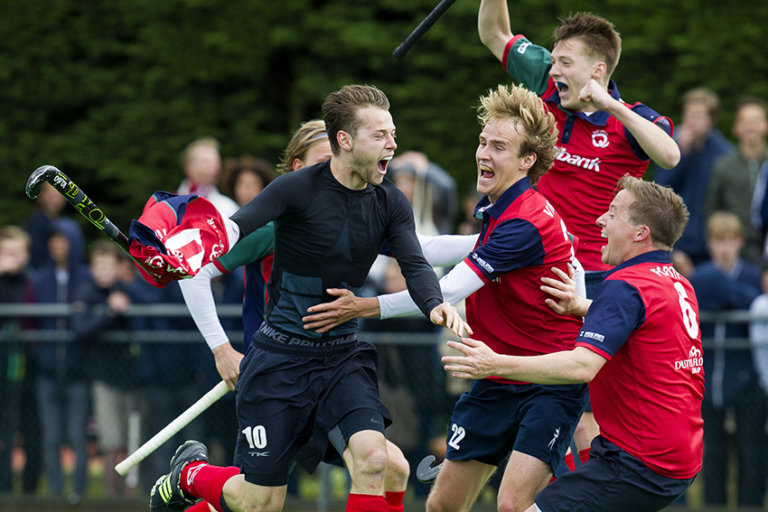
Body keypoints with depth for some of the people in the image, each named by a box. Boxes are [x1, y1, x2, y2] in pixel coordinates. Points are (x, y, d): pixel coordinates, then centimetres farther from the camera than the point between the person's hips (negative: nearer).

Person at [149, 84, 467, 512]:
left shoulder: (390, 203, 0)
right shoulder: (298, 189, -14)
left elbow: (416, 265, -9)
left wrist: (435, 304, -33)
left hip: (343, 356, 4)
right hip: (281, 356, -4)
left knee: (372, 460, -22)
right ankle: (191, 473, 34)